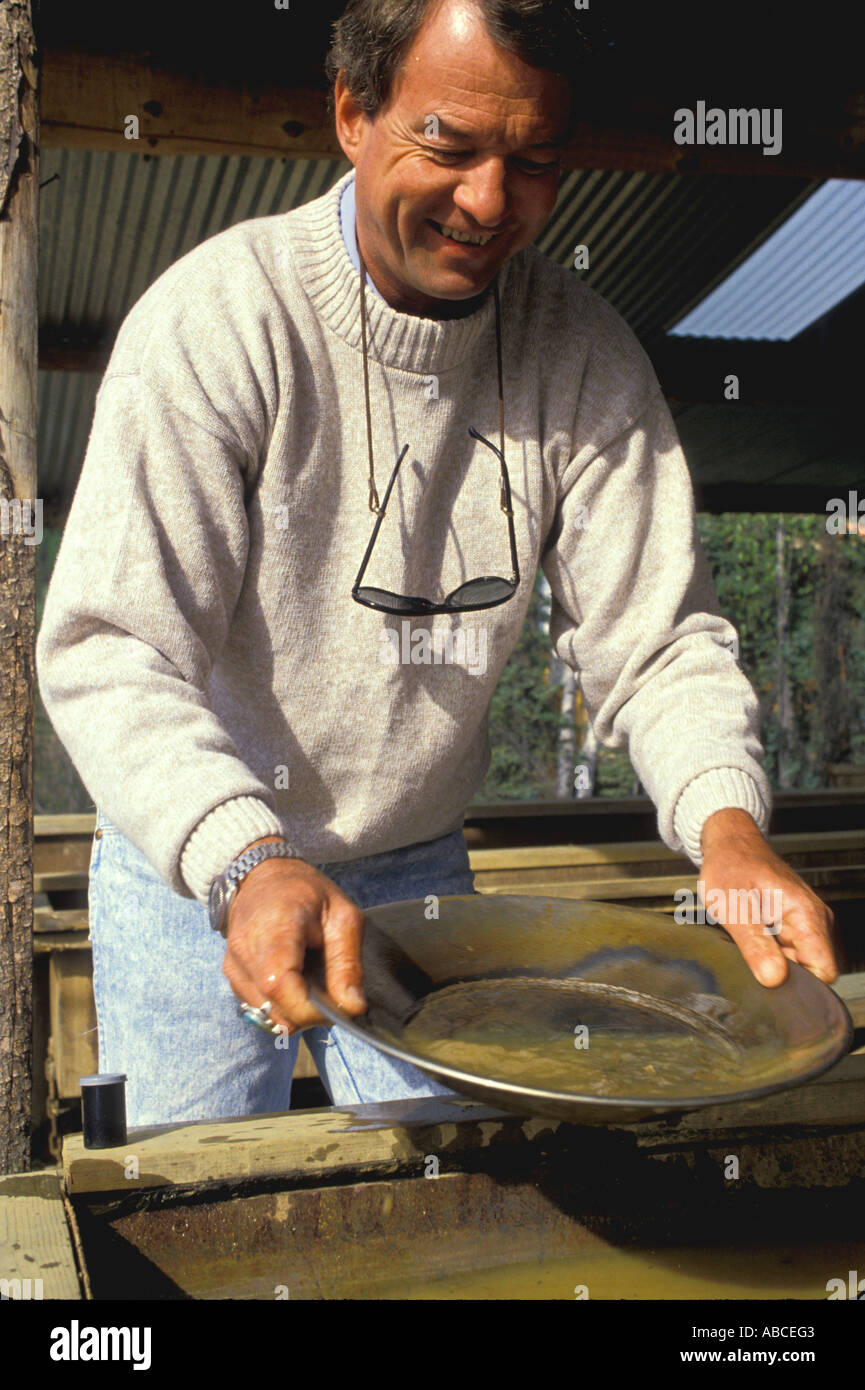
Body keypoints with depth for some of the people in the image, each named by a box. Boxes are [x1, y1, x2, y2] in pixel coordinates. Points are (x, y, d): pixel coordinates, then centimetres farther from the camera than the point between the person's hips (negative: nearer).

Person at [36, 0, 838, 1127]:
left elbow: (655, 642, -9)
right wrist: (247, 862, -42)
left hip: (419, 870, 3)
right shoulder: (216, 320, -21)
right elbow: (110, 651, -26)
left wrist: (728, 826, -28)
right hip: (192, 867, -2)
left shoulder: (588, 357, -9)